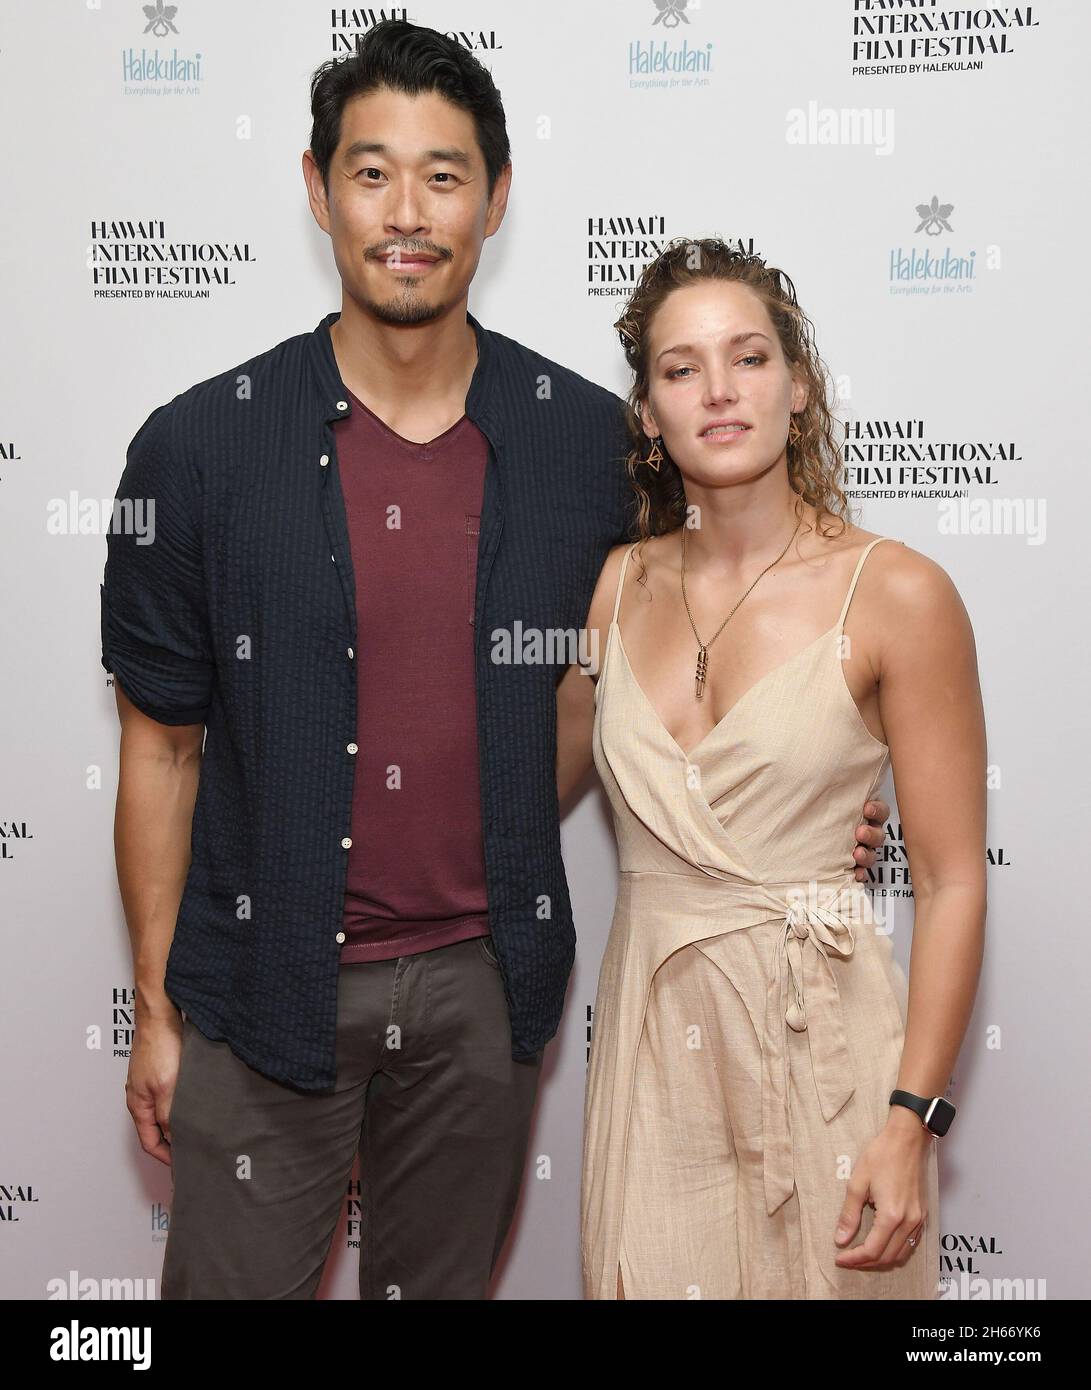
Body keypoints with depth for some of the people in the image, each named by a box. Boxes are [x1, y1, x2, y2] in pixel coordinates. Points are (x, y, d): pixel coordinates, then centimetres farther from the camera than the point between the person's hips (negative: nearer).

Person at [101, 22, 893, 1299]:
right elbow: (161, 749, -2)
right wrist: (159, 1012, 1)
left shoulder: (589, 440, -4)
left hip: (482, 982, 2)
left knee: (439, 1283, 19)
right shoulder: (196, 448, -9)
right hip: (268, 986, -1)